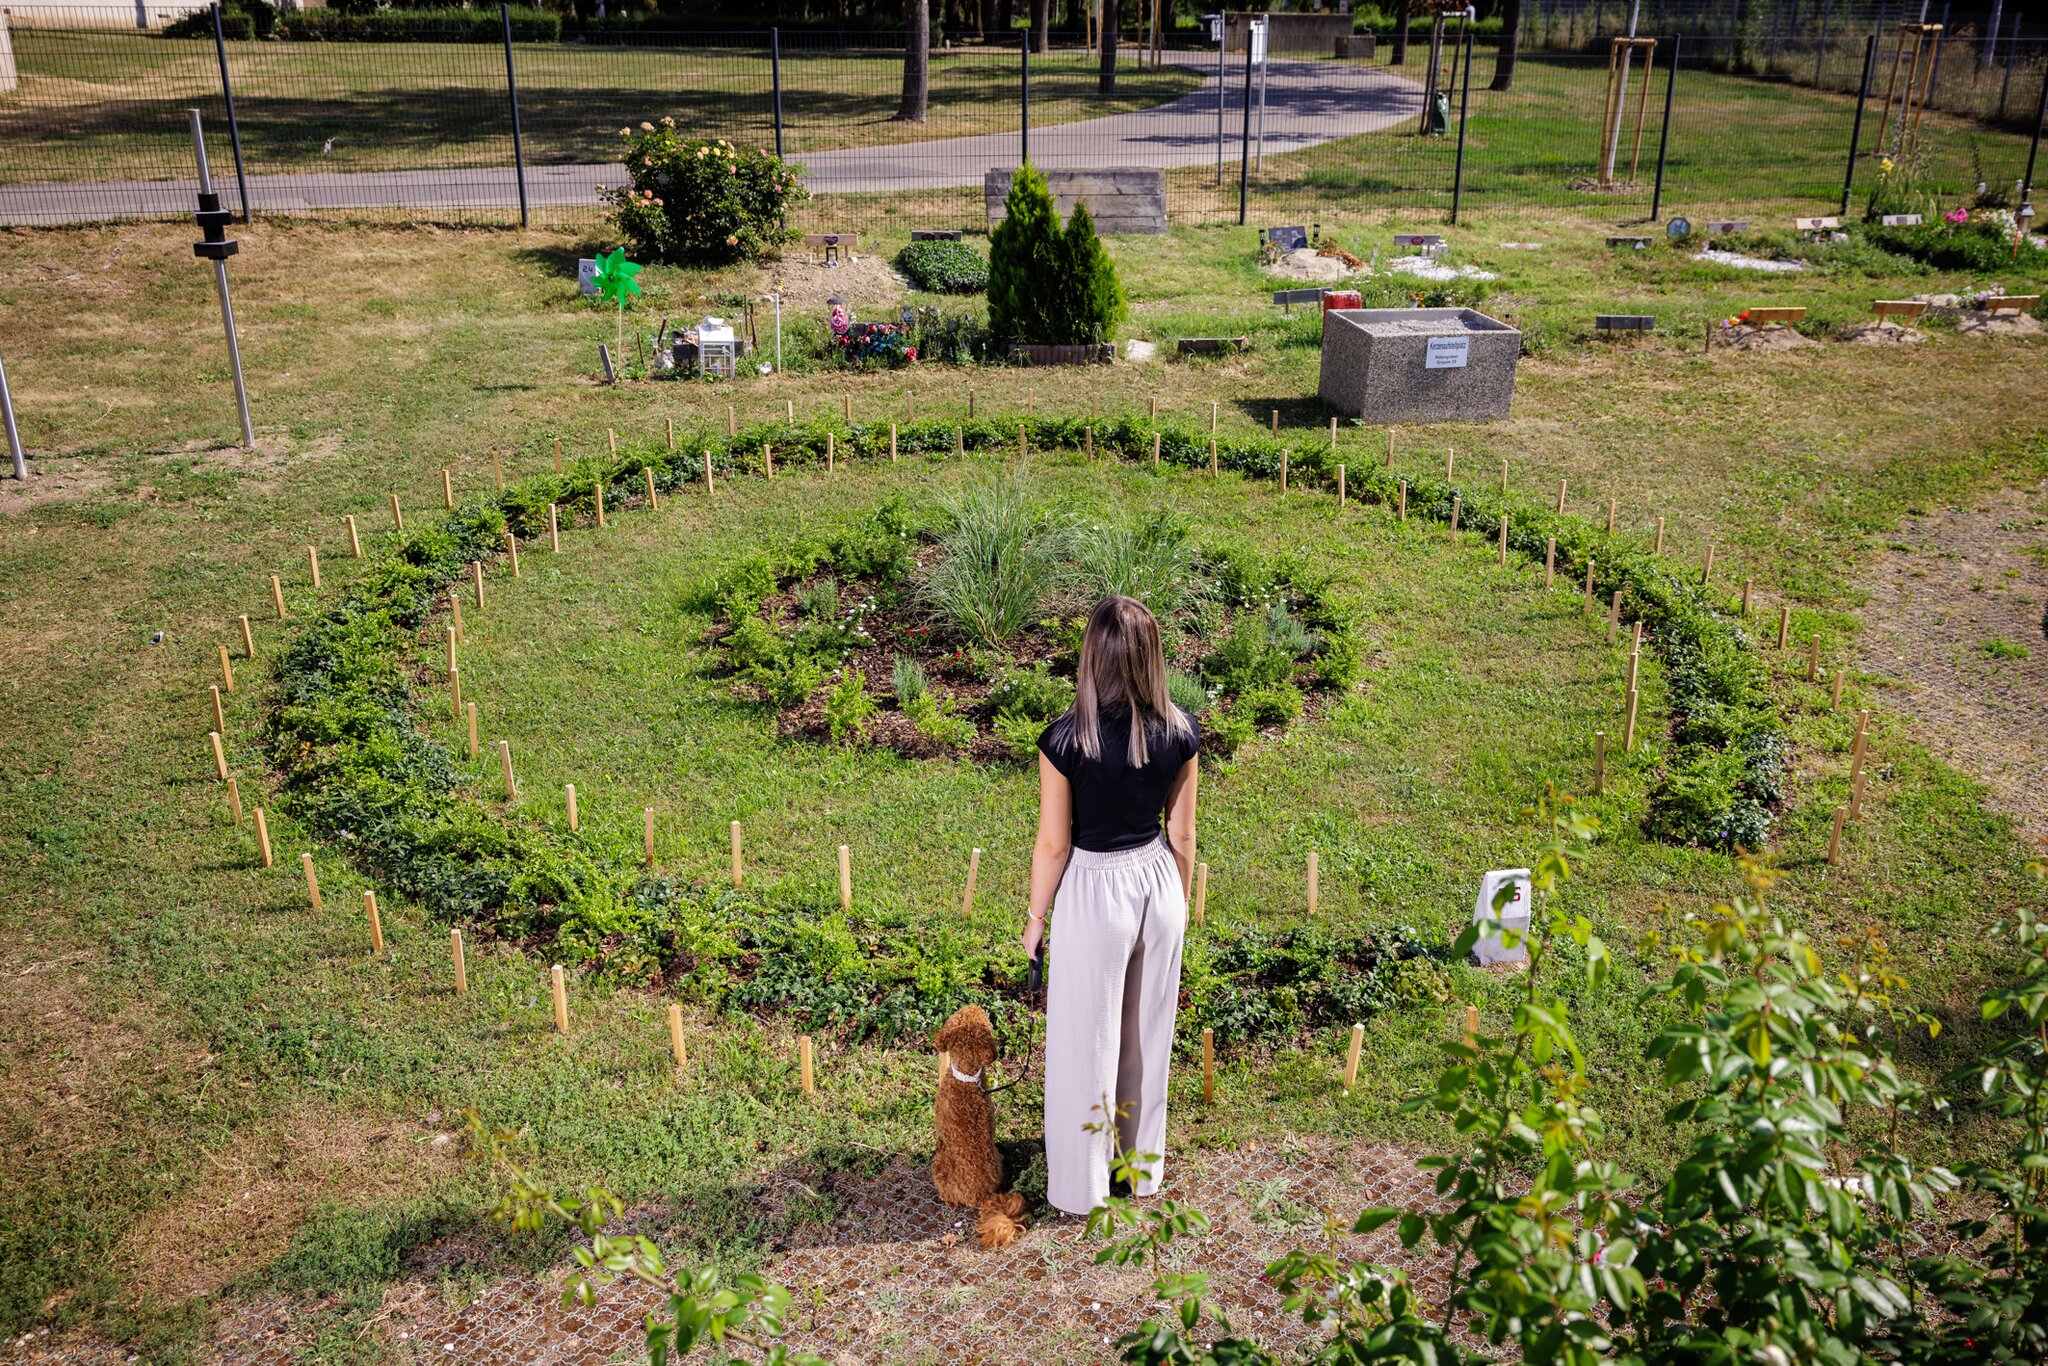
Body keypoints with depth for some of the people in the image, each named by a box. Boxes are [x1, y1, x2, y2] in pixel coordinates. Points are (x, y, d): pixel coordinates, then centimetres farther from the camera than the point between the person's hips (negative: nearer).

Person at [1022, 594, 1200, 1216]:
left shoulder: (1065, 740, -22)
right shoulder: (1180, 733, -11)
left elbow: (1053, 844, -14)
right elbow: (1182, 833, 0)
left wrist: (1036, 919, 0)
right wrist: (1179, 903, 16)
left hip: (1092, 891, -4)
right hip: (1158, 884, 4)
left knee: (1086, 1042, 12)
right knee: (1149, 1032, 21)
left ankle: (1083, 1187, 26)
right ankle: (1145, 1167, 39)